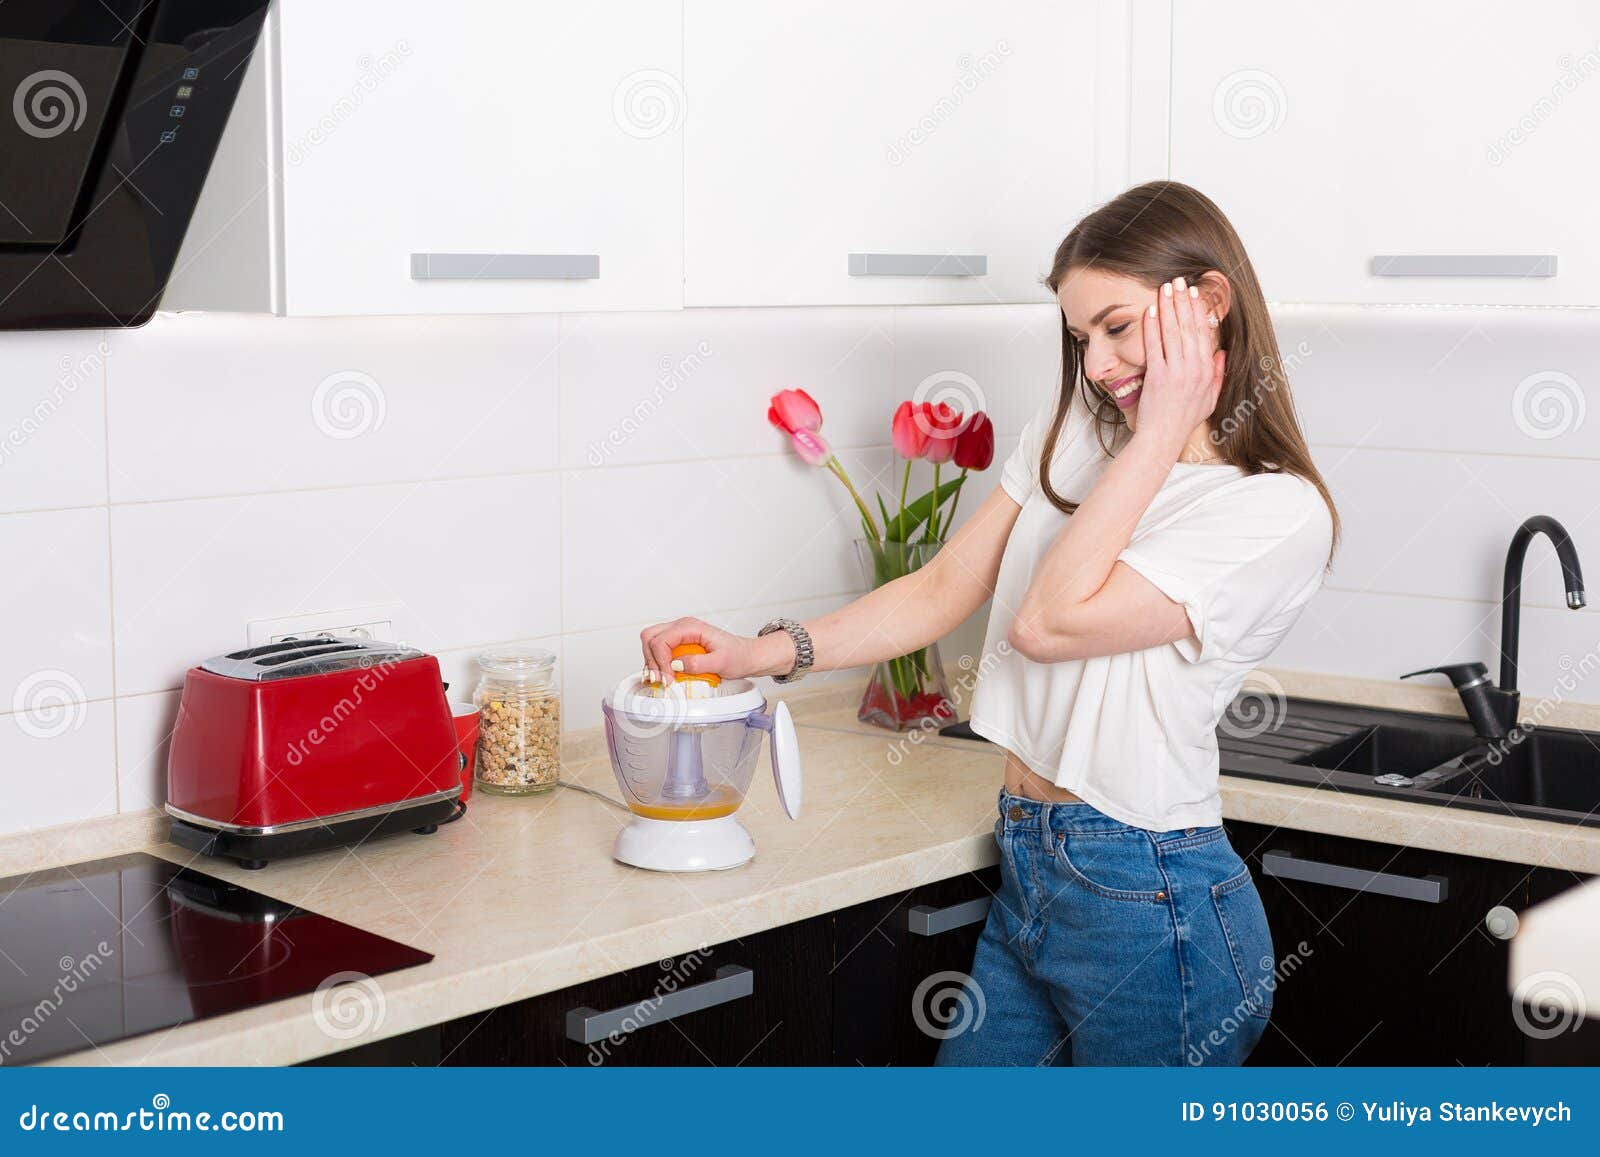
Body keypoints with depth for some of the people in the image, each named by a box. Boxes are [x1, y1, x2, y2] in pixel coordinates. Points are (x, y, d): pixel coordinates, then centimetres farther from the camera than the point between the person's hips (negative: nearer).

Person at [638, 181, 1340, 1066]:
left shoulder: (1282, 512, -15)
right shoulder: (1073, 429, 8)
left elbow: (1050, 621, -21)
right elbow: (943, 590, 9)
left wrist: (1162, 433, -16)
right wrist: (762, 653, 0)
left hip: (1150, 906, -6)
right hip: (1028, 875, 7)